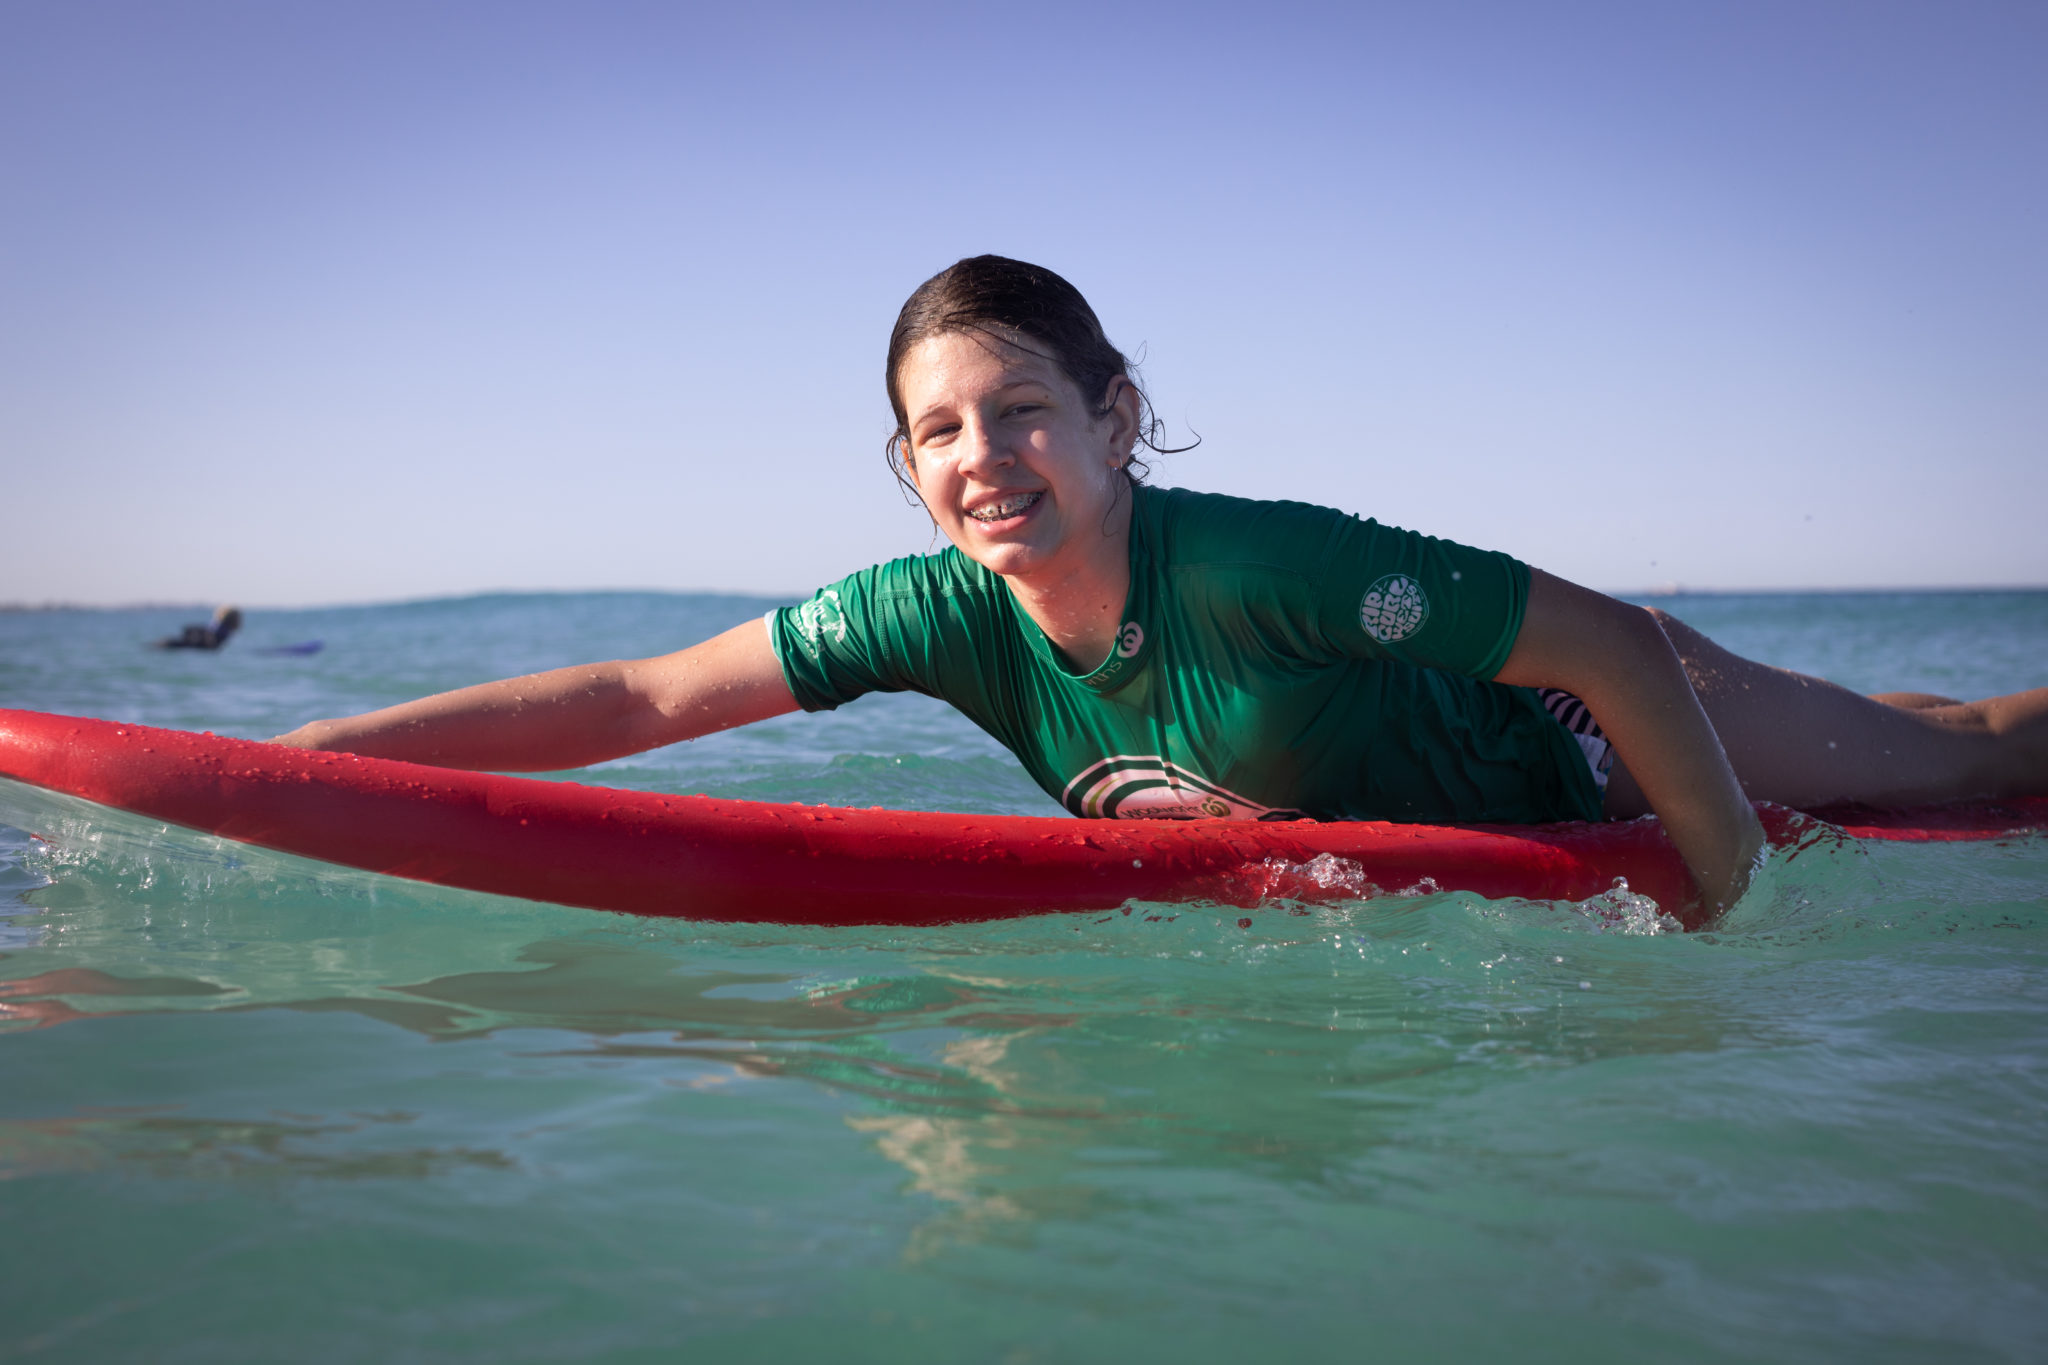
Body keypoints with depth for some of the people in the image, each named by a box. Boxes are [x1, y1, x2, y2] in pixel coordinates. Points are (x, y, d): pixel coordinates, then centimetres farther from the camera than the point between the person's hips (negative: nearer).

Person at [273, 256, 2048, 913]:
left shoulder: (1259, 568, -41)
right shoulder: (944, 617, -24)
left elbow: (1609, 644, -34)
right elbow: (640, 697, -22)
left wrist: (1736, 902, -29)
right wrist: (323, 750, -27)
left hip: (1580, 785, -4)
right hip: (1396, 888, 4)